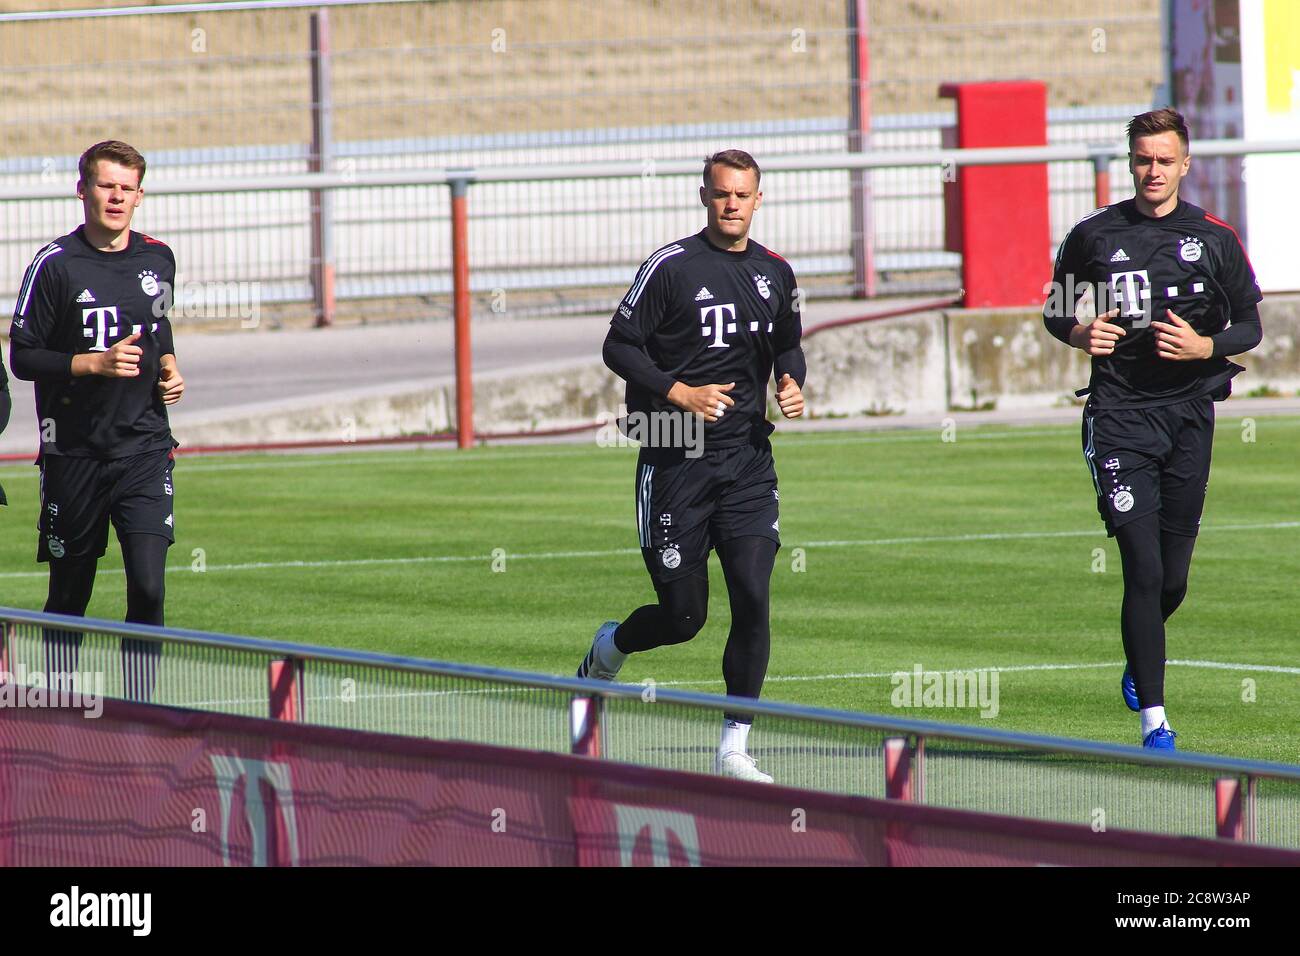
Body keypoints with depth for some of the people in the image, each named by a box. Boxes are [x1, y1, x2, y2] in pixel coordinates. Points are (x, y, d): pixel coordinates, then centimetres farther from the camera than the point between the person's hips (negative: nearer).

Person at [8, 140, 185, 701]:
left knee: (148, 585, -12)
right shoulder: (55, 265, -6)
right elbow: (23, 358, -6)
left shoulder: (158, 259, 8)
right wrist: (95, 364, -18)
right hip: (74, 453, -2)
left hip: (145, 449, 2)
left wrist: (167, 365, 8)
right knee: (69, 595, 6)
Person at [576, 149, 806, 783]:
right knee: (684, 616, 1)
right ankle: (611, 645, 37)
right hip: (676, 461, -4)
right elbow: (620, 346, -5)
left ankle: (734, 749, -2)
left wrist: (792, 384, 4)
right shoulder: (672, 267, -6)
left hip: (748, 459, 4)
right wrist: (681, 393, -16)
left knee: (753, 598, -10)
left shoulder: (775, 274, 9)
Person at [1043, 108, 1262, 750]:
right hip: (1120, 414, -2)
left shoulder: (1215, 239, 3)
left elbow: (1250, 328, 8)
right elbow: (1055, 312, 14)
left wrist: (1203, 347, -12)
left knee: (1174, 577, 7)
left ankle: (1138, 666, 39)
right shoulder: (1095, 234, 3)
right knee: (1144, 570, -12)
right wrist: (1081, 335, -8)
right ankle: (1153, 718, -9)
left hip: (1190, 408, 2)